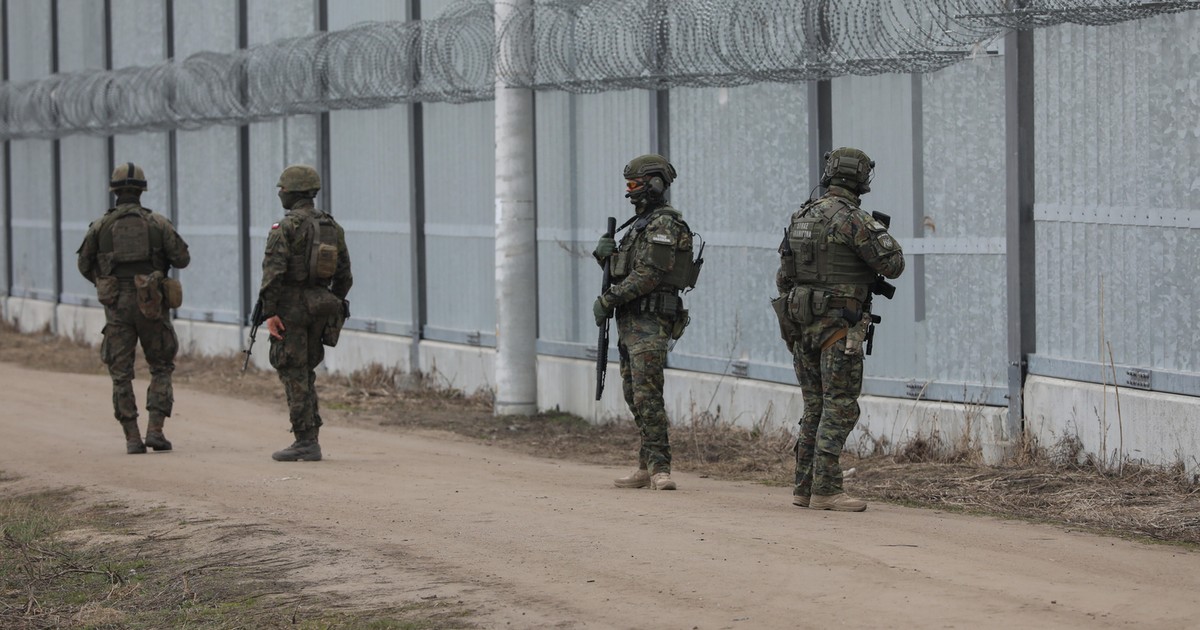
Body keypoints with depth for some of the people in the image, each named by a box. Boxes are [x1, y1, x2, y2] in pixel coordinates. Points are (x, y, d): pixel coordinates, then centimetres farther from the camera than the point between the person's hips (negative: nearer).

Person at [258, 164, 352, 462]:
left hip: (291, 306, -7)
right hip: (320, 304, 7)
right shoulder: (332, 227, 10)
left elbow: (273, 272, -19)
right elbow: (344, 273, 13)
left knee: (294, 375, -3)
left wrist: (269, 312, -19)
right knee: (305, 372, 16)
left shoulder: (285, 228, -12)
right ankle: (310, 439, 13)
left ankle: (305, 442, -5)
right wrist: (332, 309, 20)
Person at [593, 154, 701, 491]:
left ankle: (659, 467, -16)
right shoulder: (642, 222, 19)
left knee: (647, 395, -15)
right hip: (632, 321, 10)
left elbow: (648, 275, -21)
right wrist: (607, 255, 2)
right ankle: (648, 466, 15)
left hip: (649, 322, -10)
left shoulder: (663, 224, -12)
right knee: (634, 396, 11)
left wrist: (607, 299, -18)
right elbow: (627, 270, 23)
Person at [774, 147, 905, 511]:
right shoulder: (852, 219, -13)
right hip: (838, 326, -8)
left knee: (815, 408, 13)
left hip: (800, 323, 8)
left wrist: (791, 325, 25)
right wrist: (882, 234, 7)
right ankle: (825, 490, -10)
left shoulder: (801, 217, 11)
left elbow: (783, 276, 16)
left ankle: (804, 488, 14)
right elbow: (892, 265, -12)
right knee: (840, 407, -5)